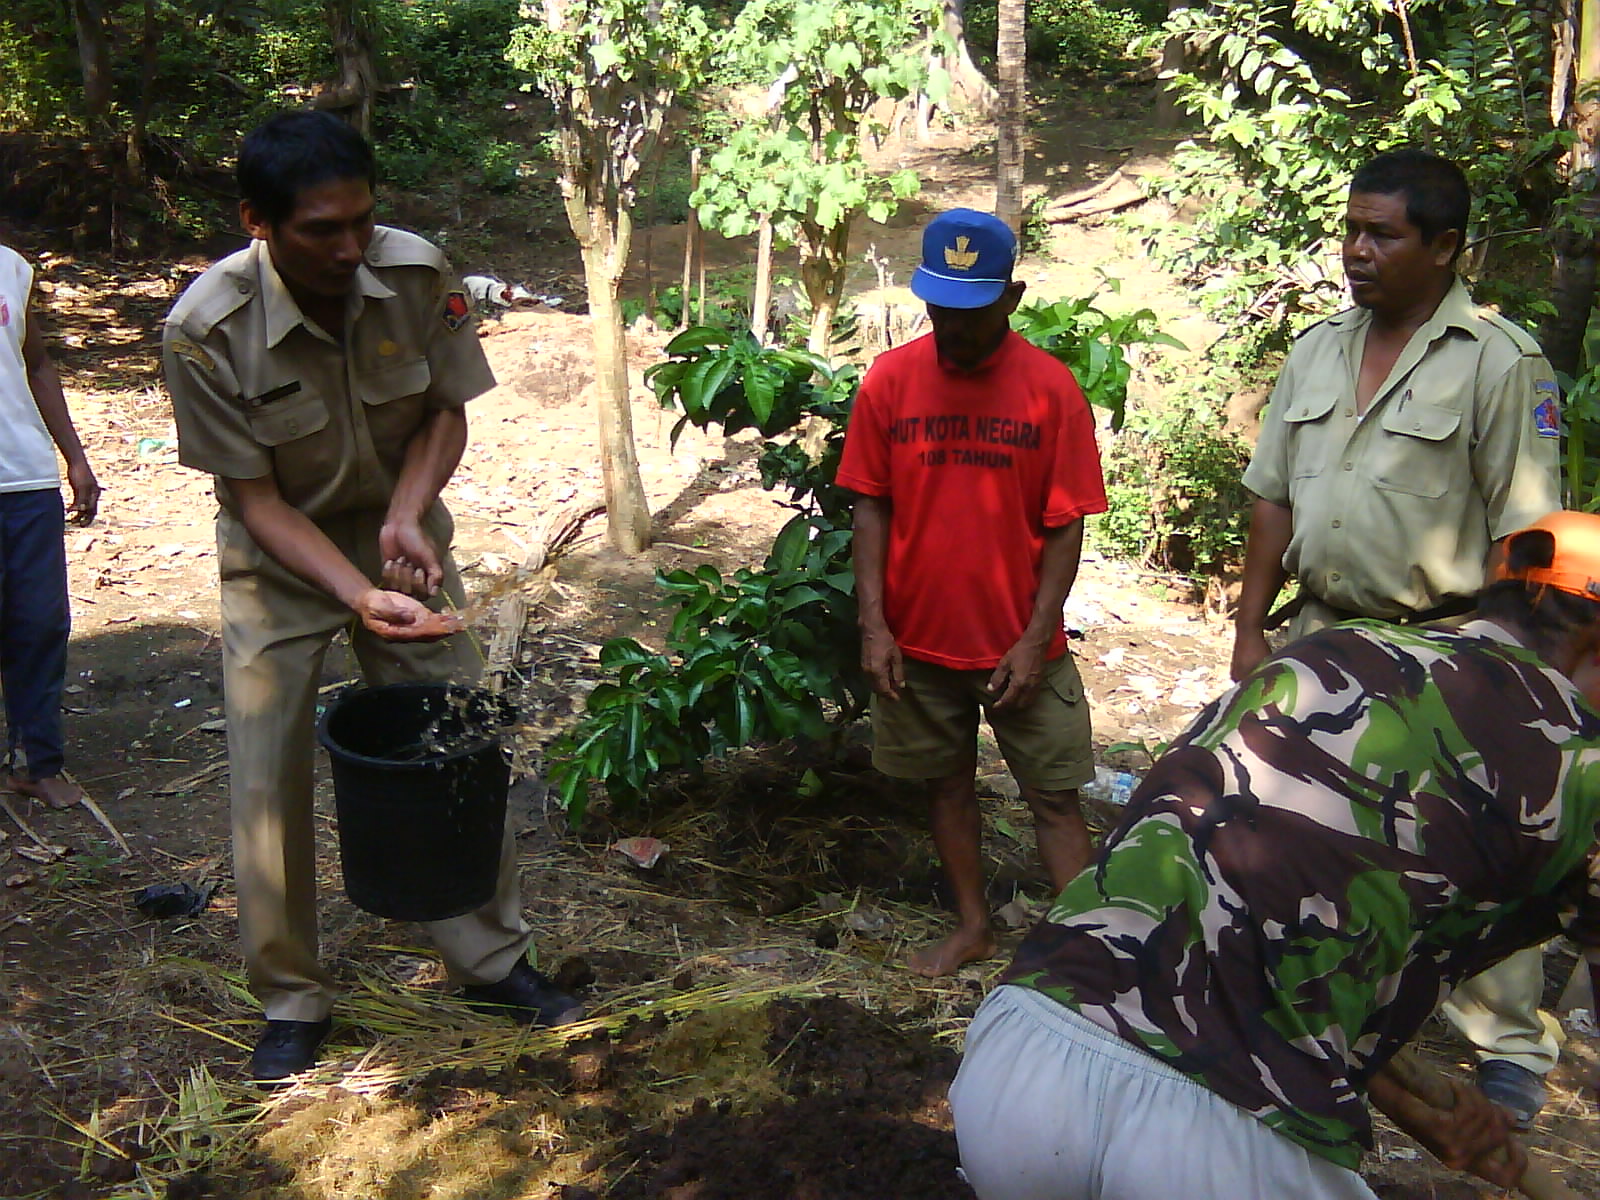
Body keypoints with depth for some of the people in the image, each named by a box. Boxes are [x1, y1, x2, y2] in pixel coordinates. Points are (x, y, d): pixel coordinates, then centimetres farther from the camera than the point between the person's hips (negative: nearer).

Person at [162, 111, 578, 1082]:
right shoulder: (207, 330, -27)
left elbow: (447, 412, -6)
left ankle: (492, 955, 23)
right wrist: (359, 597, -34)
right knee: (269, 776, -1)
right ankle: (292, 999, 17)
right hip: (279, 554, -2)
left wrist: (407, 516, -24)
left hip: (397, 529, 2)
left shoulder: (418, 274, -21)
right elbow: (255, 496, -21)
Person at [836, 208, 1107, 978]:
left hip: (1020, 643, -2)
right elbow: (872, 507, 0)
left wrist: (1035, 639, -12)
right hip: (917, 639, 3)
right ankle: (972, 927, 33)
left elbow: (1066, 526, -7)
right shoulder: (889, 380, -4)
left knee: (1055, 797, 4)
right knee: (948, 783, 16)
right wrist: (873, 623, -7)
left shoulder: (1051, 388, -9)